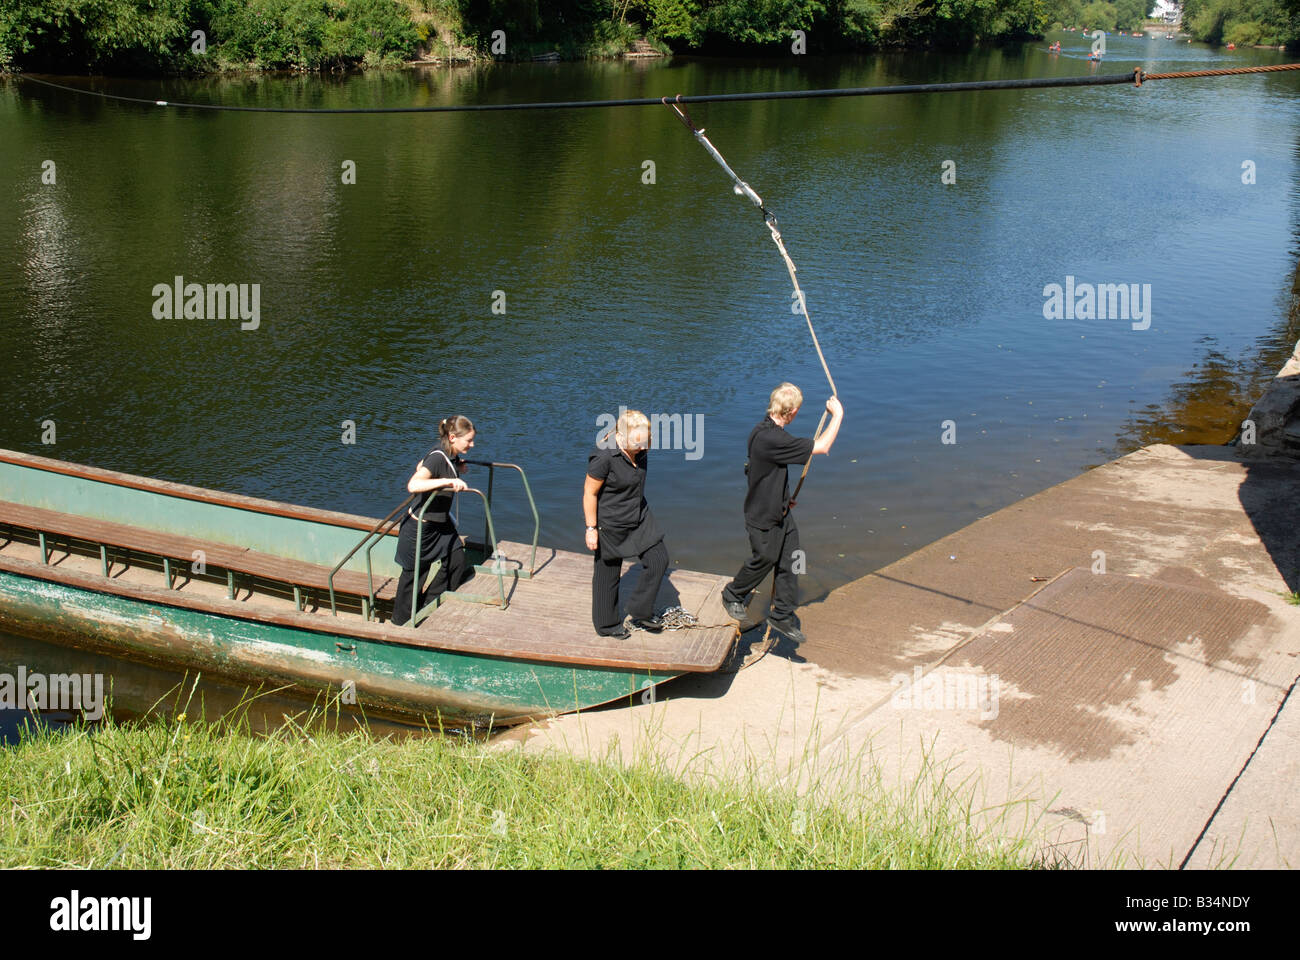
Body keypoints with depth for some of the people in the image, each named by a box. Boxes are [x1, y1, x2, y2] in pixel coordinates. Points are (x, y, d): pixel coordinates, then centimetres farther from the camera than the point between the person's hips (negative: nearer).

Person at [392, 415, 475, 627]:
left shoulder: (451, 456, -2)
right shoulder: (437, 458, -29)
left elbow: (420, 467, 18)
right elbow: (413, 485, -45)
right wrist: (448, 481, -48)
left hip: (440, 522, 9)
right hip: (419, 526, -9)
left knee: (457, 559, 7)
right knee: (414, 574, 6)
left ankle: (428, 606, 24)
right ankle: (402, 622, 24)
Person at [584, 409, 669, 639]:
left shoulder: (640, 451, -5)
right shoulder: (604, 456, -28)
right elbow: (590, 493, -20)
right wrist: (591, 529, -16)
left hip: (639, 518, 7)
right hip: (610, 524, -7)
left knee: (658, 560, 5)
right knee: (608, 575, 8)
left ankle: (640, 611, 23)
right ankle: (607, 624, 29)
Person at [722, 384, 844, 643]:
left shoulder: (762, 430, 0)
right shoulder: (772, 439, -33)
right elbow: (822, 447, -29)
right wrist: (837, 415, -17)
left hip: (780, 512, 9)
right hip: (763, 517, -9)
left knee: (789, 560, 12)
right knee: (764, 559, 11)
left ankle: (783, 615, 23)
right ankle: (732, 595, 37)